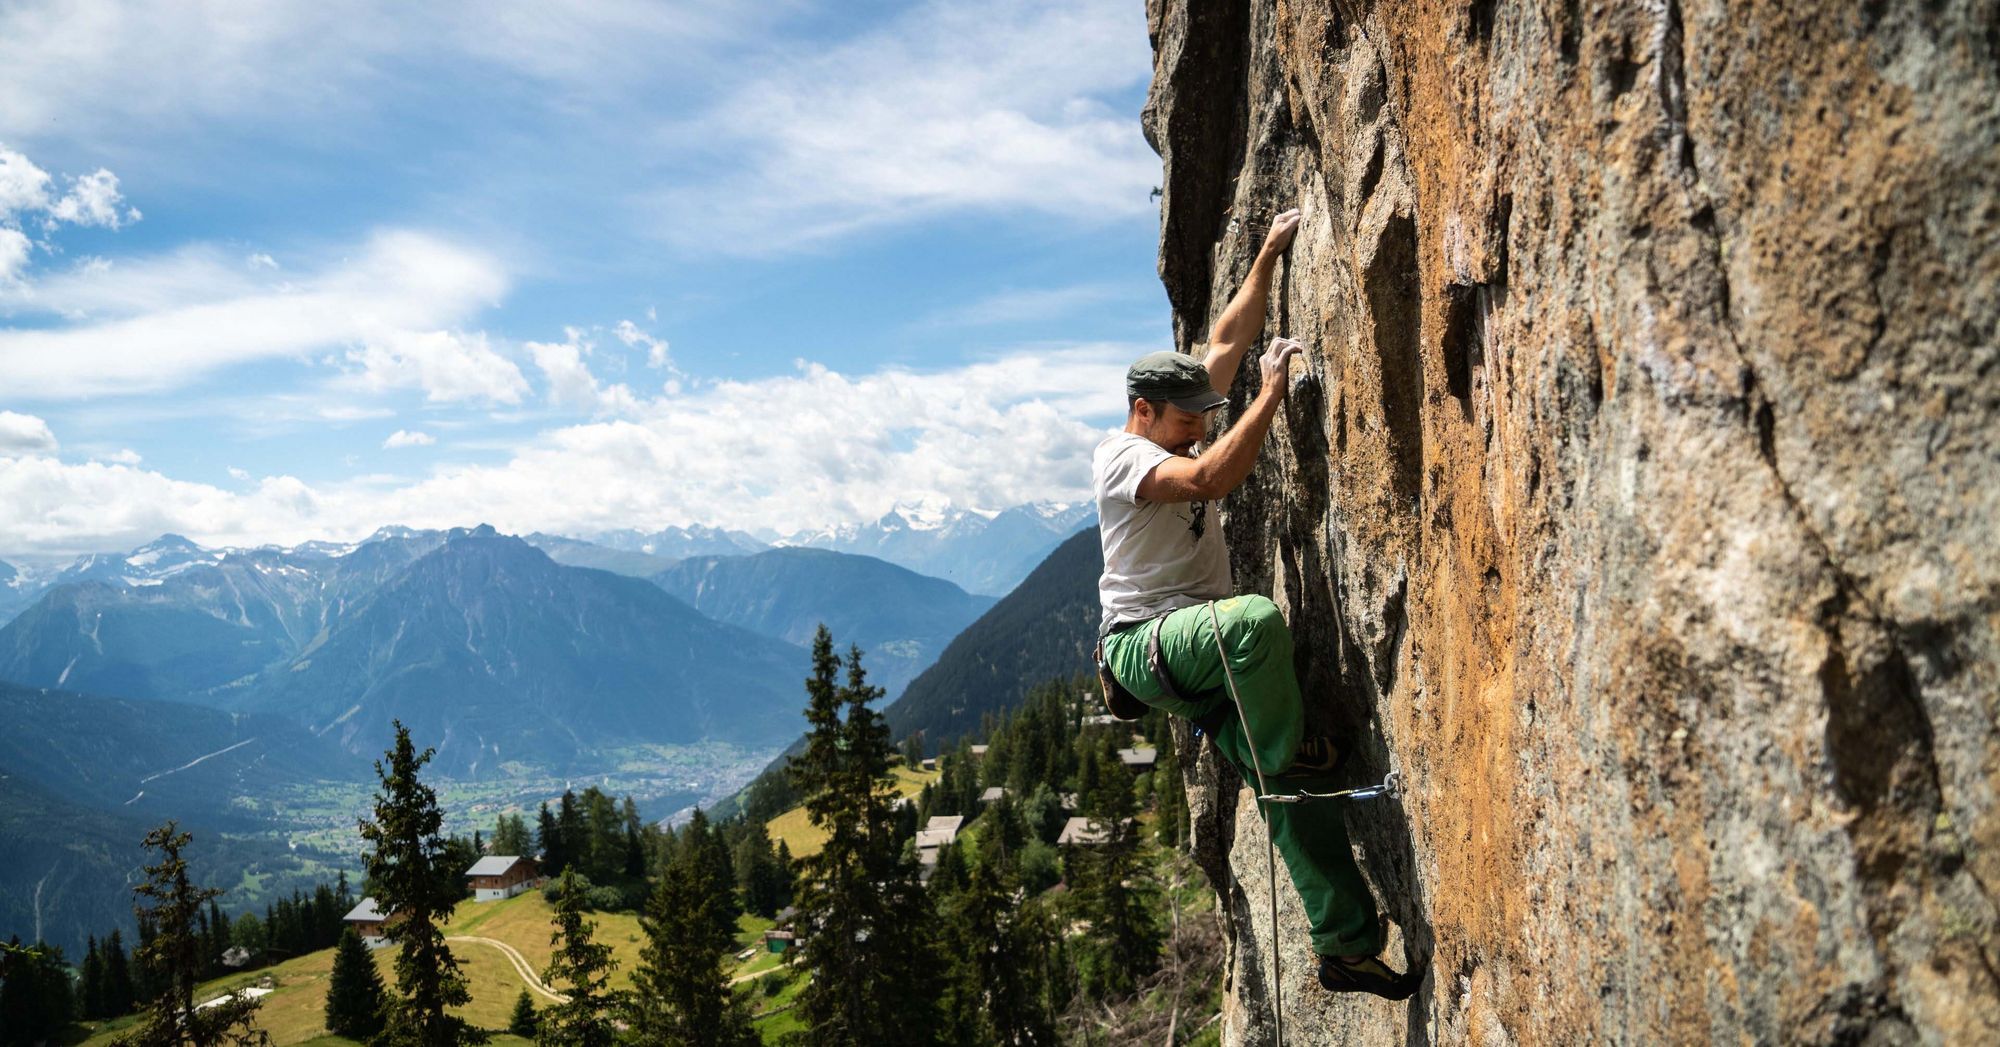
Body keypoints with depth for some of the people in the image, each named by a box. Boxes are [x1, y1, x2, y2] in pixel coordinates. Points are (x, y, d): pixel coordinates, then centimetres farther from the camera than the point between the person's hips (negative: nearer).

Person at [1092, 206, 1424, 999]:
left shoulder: (1173, 434, 14)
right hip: (1144, 644, -8)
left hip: (1201, 653, 8)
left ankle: (1348, 948, 2)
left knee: (1294, 784, -3)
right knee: (1259, 618, -40)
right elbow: (1212, 478, -29)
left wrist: (1268, 255, 14)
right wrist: (1272, 394, -24)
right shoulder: (1119, 455, -11)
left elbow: (1227, 342, 17)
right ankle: (1283, 752, -17)